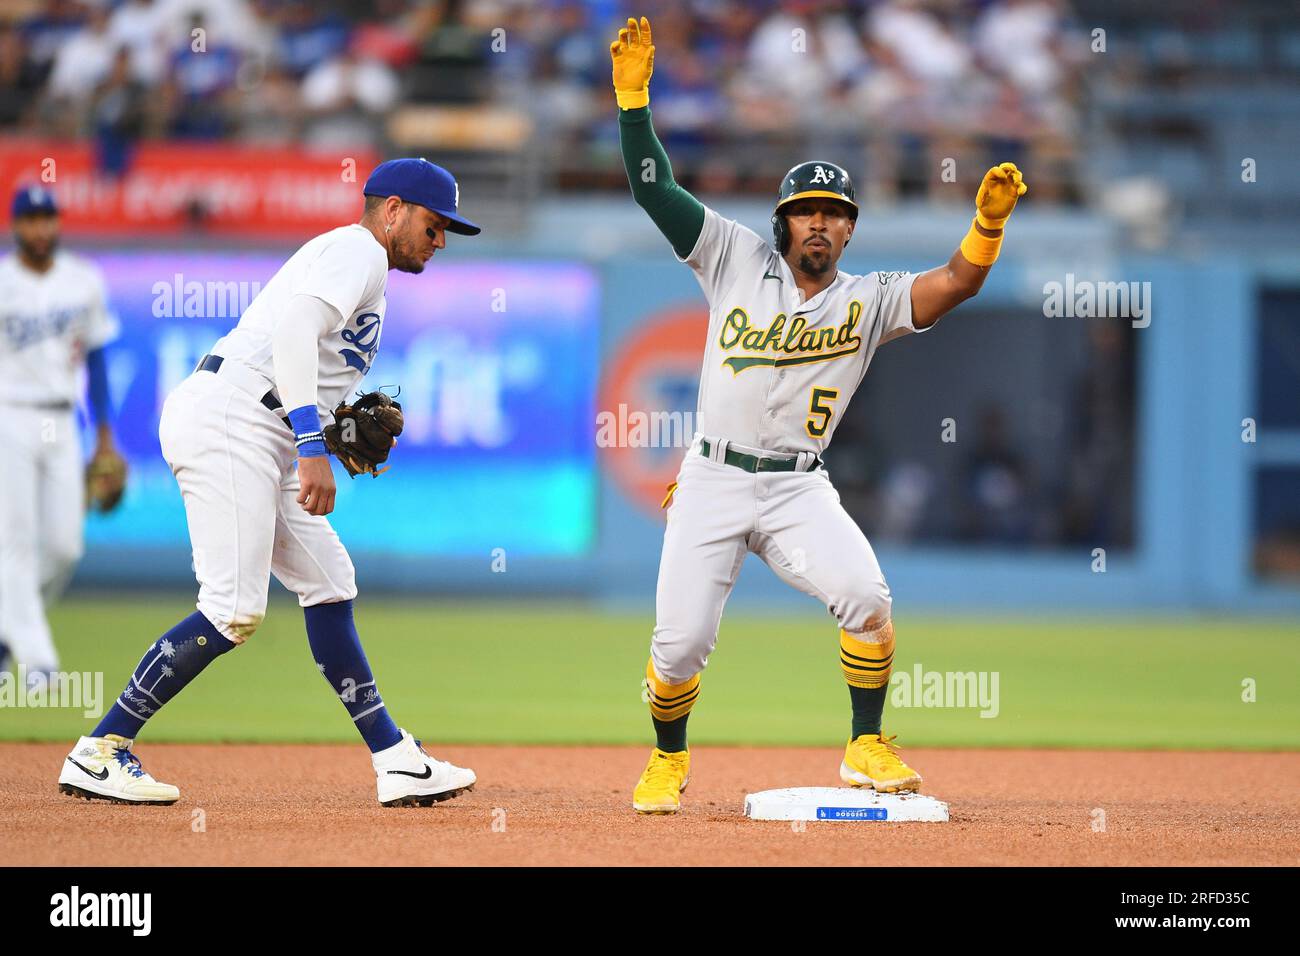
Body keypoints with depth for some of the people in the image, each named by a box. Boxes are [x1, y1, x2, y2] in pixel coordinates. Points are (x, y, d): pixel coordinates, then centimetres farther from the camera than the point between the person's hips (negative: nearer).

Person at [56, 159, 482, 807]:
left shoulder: (359, 266, 28)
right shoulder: (358, 249, -3)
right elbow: (294, 328, -21)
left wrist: (353, 432, 11)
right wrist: (314, 447, -27)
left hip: (263, 442, 11)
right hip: (229, 419, -11)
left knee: (327, 584, 10)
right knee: (235, 609, -14)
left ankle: (396, 761, 11)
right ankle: (99, 754, -11)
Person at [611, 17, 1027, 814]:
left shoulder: (868, 301, 3)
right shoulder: (737, 260, 3)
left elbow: (957, 283, -11)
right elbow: (655, 189, -1)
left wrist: (990, 221, -29)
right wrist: (633, 97, -11)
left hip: (798, 491, 0)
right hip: (712, 482, 0)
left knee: (867, 598, -24)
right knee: (681, 642, -6)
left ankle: (867, 748, -8)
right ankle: (669, 763, 21)